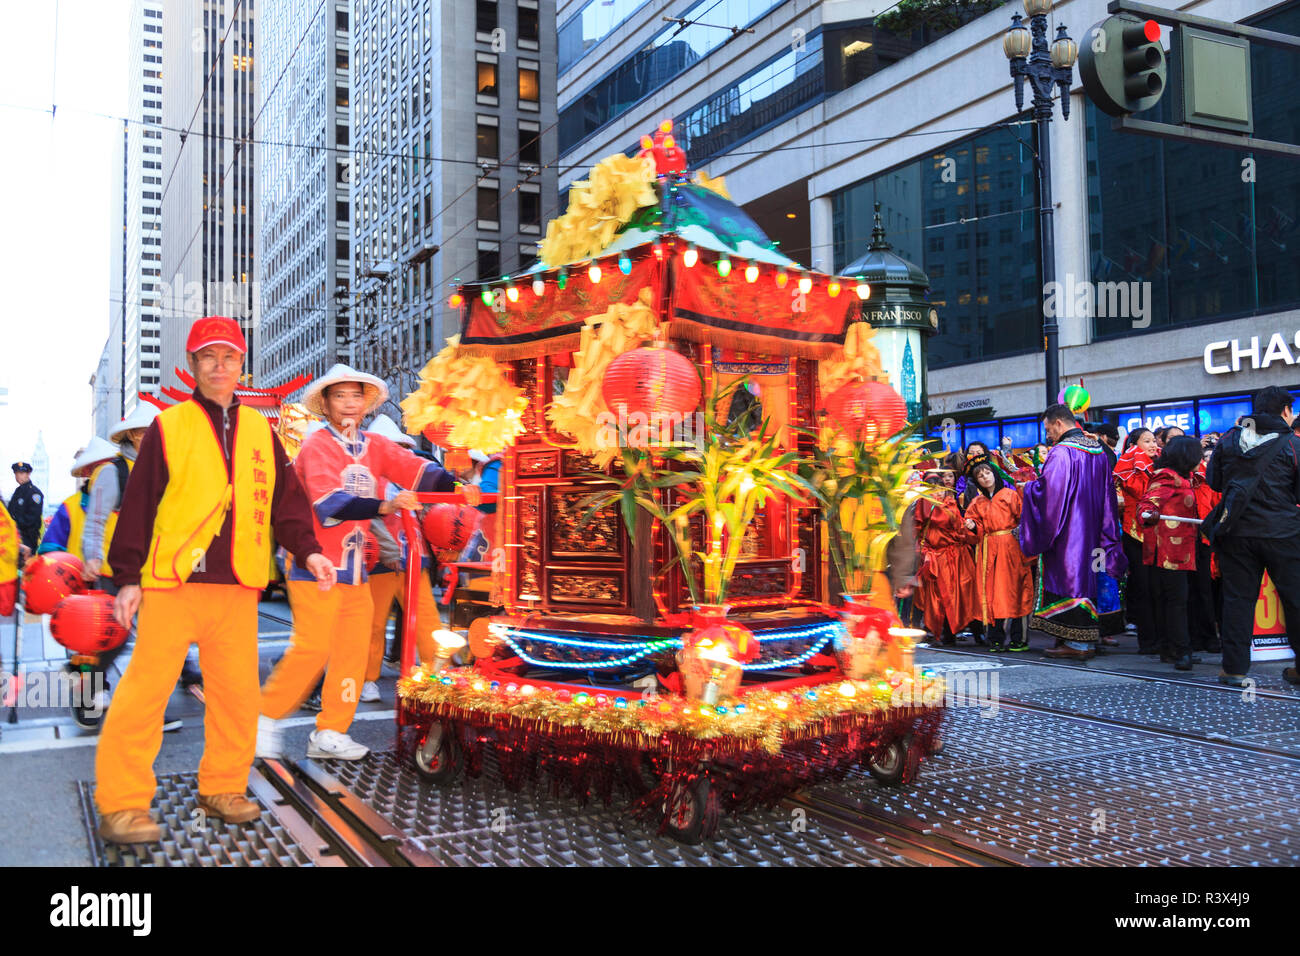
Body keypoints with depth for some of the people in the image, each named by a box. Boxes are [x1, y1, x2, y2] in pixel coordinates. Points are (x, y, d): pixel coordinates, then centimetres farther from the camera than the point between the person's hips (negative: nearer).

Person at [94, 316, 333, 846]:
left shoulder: (260, 430, 13)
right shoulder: (169, 427, 3)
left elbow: (286, 499, 15)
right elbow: (138, 504, 1)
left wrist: (307, 549, 1)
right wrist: (127, 576, -2)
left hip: (239, 586, 4)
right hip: (172, 583, -4)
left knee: (238, 691, 6)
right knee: (146, 687, -4)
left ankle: (223, 788, 21)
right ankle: (121, 803, 5)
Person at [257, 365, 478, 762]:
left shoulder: (374, 446, 10)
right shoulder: (317, 445, -9)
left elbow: (416, 469, -5)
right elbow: (330, 503, -24)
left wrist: (455, 486, -23)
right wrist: (384, 507, -38)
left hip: (354, 563, 7)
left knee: (353, 647, 6)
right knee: (313, 646, -9)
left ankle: (330, 733, 15)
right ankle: (266, 718, 9)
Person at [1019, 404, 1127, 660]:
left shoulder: (1061, 452, -15)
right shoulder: (1098, 450, 12)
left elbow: (1048, 491, -21)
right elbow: (1107, 495, 15)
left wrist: (1029, 487, 0)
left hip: (1067, 532, -8)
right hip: (1091, 532, 8)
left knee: (1068, 578, -3)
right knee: (1085, 577, 13)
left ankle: (1076, 643, -1)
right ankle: (1088, 639, 16)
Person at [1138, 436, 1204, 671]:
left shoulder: (1181, 478, 21)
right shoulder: (1167, 478, -11)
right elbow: (1147, 502, -23)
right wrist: (1149, 514, -42)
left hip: (1181, 552, 10)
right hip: (1167, 552, -10)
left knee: (1171, 600, 10)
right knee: (1176, 599, -12)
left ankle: (1170, 650, 14)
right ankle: (1181, 653, -14)